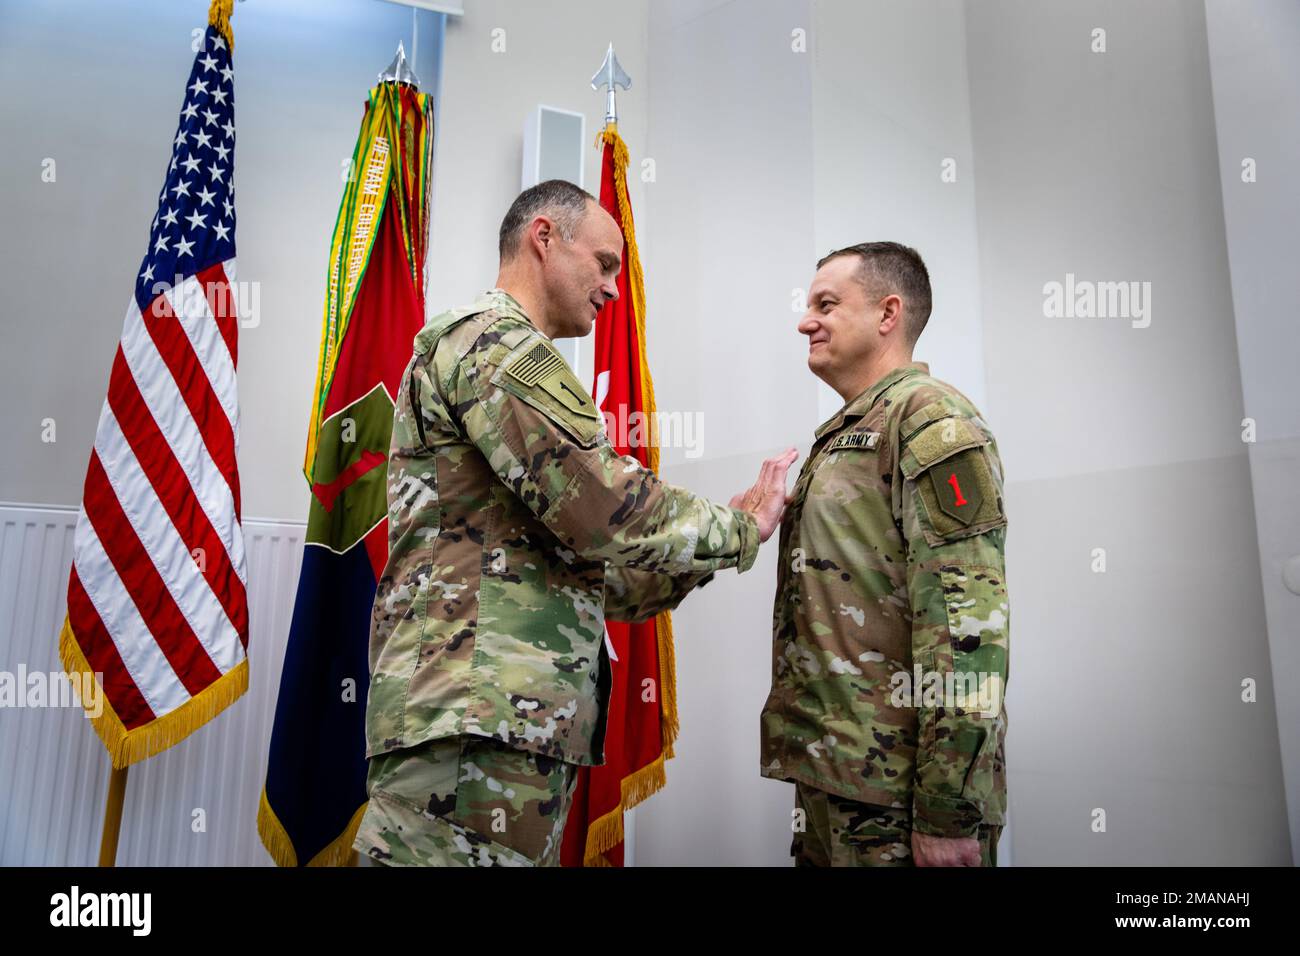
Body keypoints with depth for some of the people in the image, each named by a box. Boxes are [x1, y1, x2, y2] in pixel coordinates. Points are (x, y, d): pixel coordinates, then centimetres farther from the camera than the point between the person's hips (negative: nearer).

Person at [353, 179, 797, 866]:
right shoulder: (495, 339, -6)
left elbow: (570, 568, 24)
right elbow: (603, 509, -17)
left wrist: (702, 557, 19)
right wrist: (741, 529, 0)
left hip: (522, 723, 10)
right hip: (474, 721, -10)